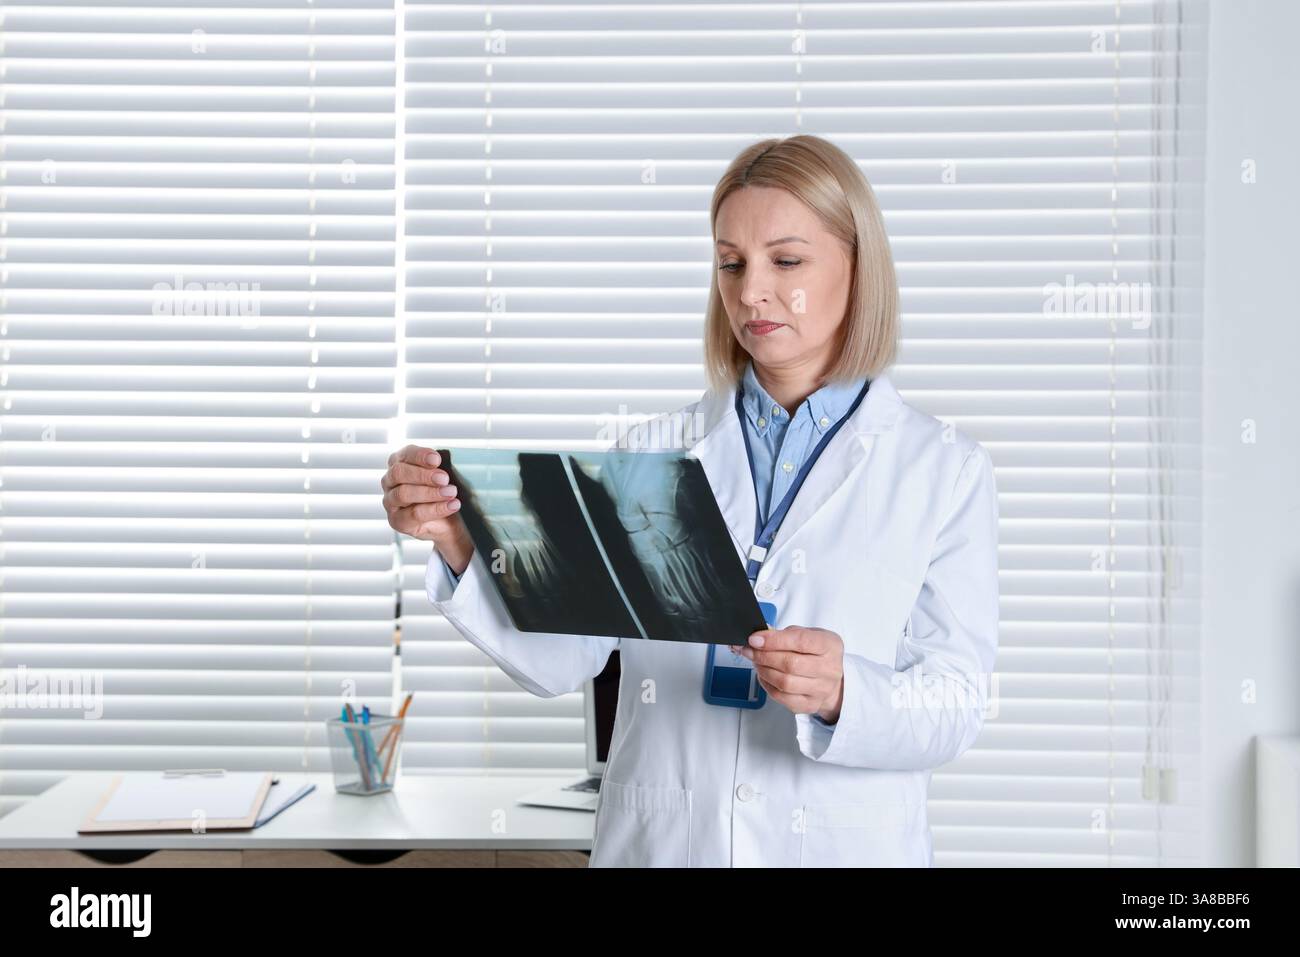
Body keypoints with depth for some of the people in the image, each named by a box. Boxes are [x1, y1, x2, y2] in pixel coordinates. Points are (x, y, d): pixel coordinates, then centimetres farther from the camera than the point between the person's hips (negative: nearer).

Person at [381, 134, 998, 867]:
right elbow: (561, 657, -5)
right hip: (656, 841, 2)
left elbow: (956, 705, -8)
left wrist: (841, 693, -27)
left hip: (843, 846, -1)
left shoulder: (946, 472, -3)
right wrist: (461, 542, -20)